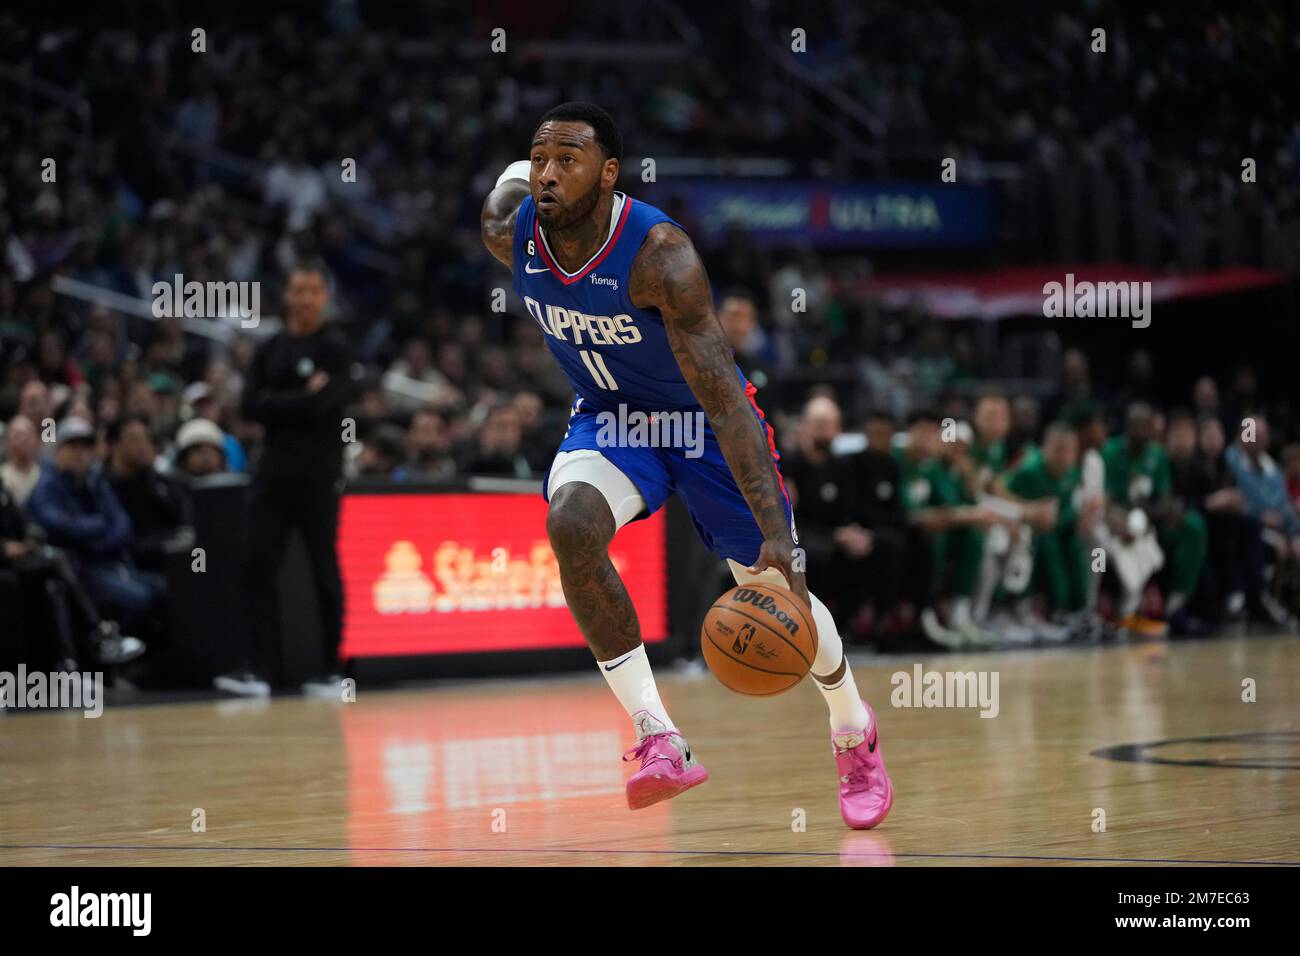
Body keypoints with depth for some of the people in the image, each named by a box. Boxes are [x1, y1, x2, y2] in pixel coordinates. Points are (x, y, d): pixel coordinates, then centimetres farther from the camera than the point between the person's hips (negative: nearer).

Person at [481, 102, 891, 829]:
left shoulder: (660, 254, -36)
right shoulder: (510, 232, -21)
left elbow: (725, 400, -41)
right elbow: (513, 175, 7)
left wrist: (777, 532, -48)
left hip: (702, 418, -3)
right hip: (609, 416, 3)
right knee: (571, 524, -29)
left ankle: (854, 731, 38)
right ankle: (661, 742, -24)